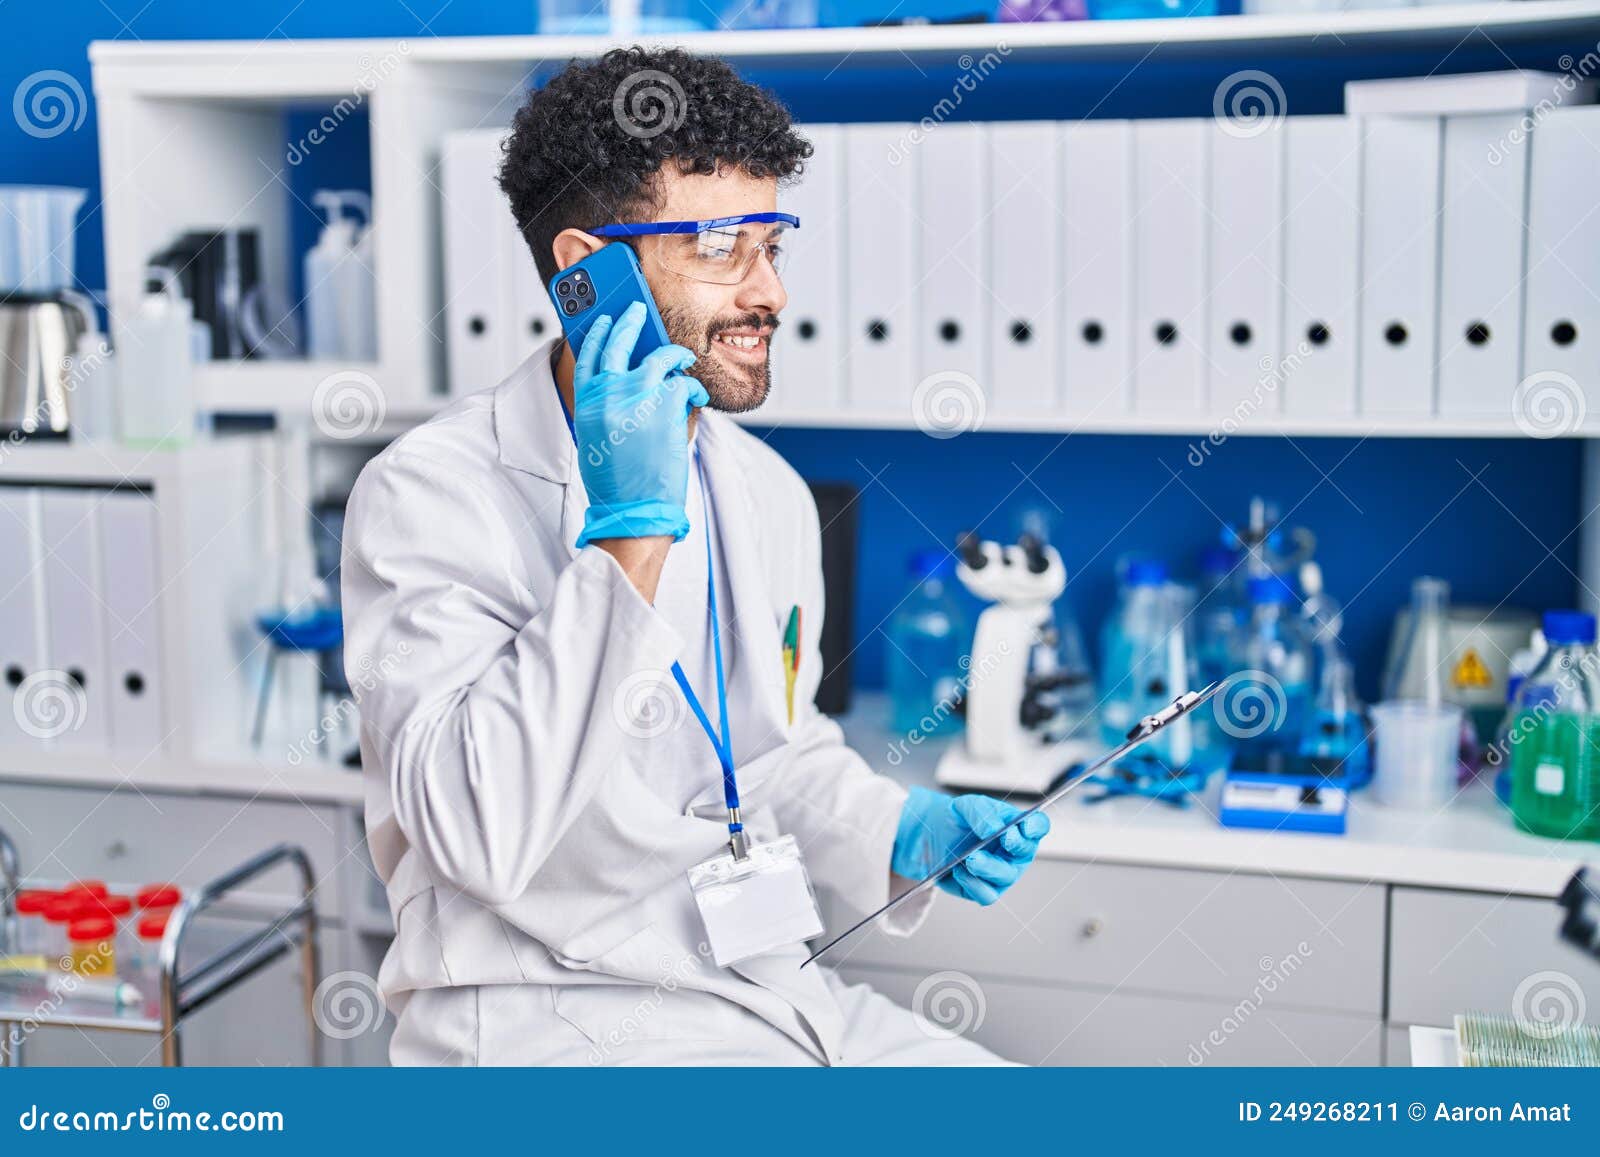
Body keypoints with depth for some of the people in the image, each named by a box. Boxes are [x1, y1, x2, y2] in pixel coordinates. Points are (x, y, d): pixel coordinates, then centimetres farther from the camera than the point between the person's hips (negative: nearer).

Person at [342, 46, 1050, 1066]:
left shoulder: (769, 494, 8)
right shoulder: (429, 493, -13)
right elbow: (479, 836, -25)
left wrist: (902, 831, 2)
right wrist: (627, 533, -25)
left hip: (771, 992, 7)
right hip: (546, 1021, -6)